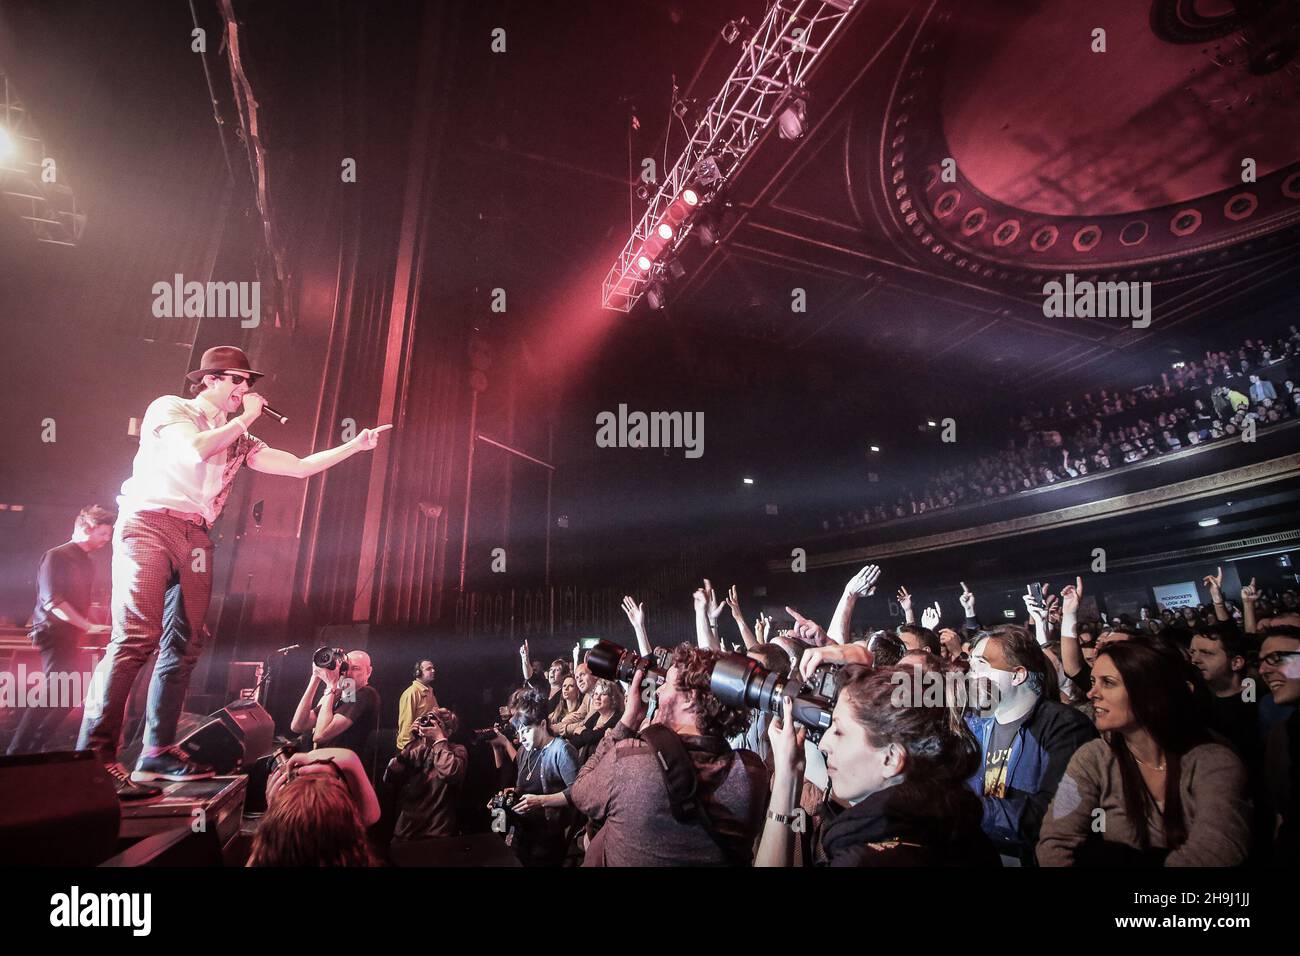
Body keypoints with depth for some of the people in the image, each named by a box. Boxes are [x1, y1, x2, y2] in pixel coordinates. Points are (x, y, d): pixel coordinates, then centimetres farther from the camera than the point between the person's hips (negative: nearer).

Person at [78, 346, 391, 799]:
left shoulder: (239, 441, 22)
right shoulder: (170, 408, 4)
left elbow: (301, 467, 19)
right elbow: (196, 449, -17)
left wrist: (356, 445, 16)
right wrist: (245, 418, -5)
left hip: (196, 537, 7)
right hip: (149, 523, -6)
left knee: (184, 645, 3)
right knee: (136, 638, -18)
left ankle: (158, 752, 10)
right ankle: (95, 756, -16)